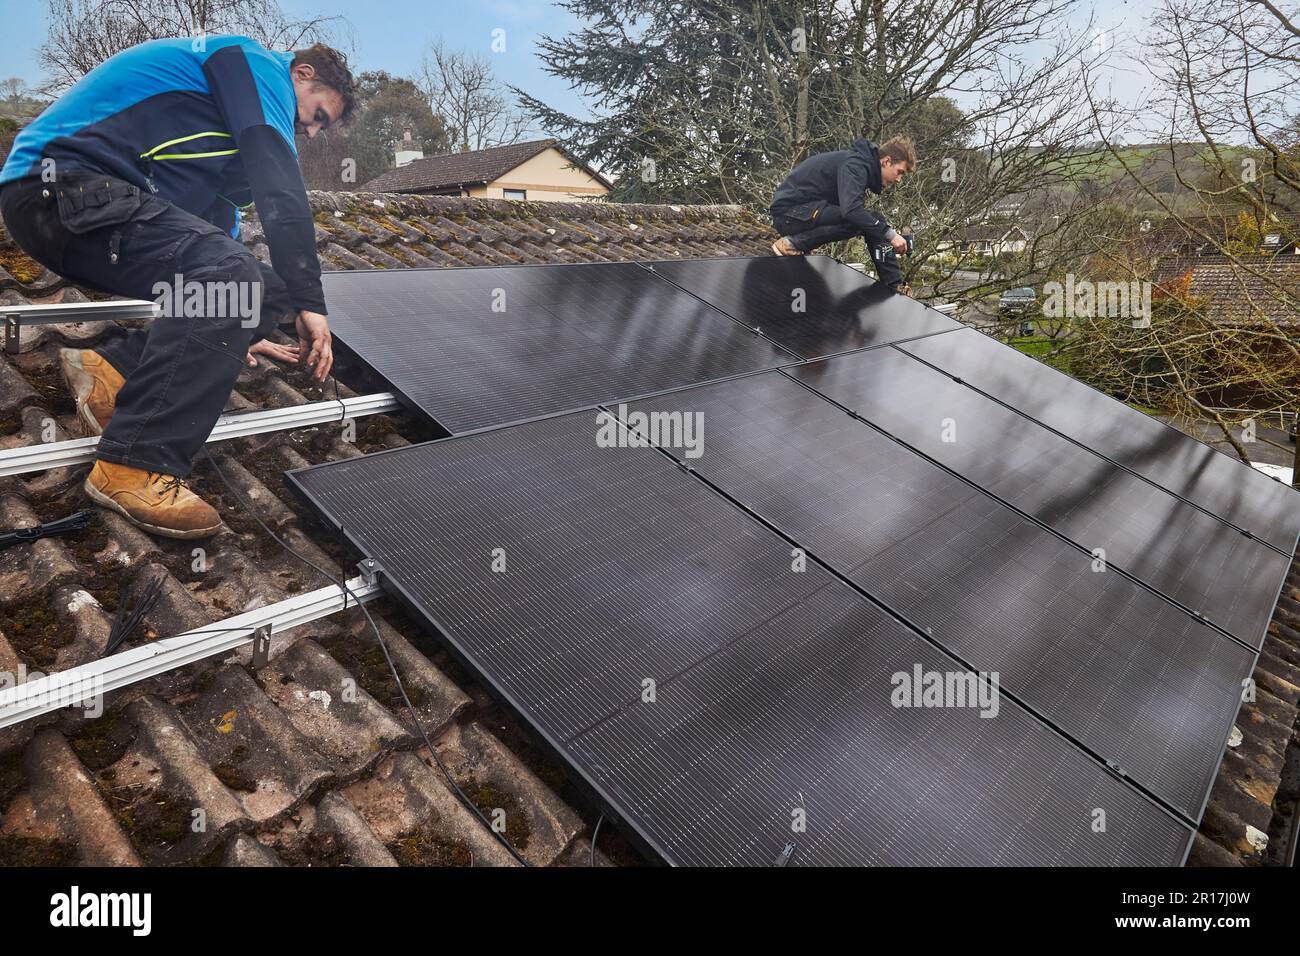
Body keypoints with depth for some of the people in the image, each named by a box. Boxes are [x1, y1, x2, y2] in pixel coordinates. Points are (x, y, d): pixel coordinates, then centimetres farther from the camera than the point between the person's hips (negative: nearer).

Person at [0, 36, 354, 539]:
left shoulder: (231, 111, 28)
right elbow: (280, 188, -15)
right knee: (229, 276, -30)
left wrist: (236, 330, 30)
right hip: (60, 181, -10)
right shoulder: (259, 64, -2)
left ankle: (112, 368, 0)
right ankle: (134, 468, -29)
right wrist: (307, 300, -16)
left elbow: (215, 221, 30)